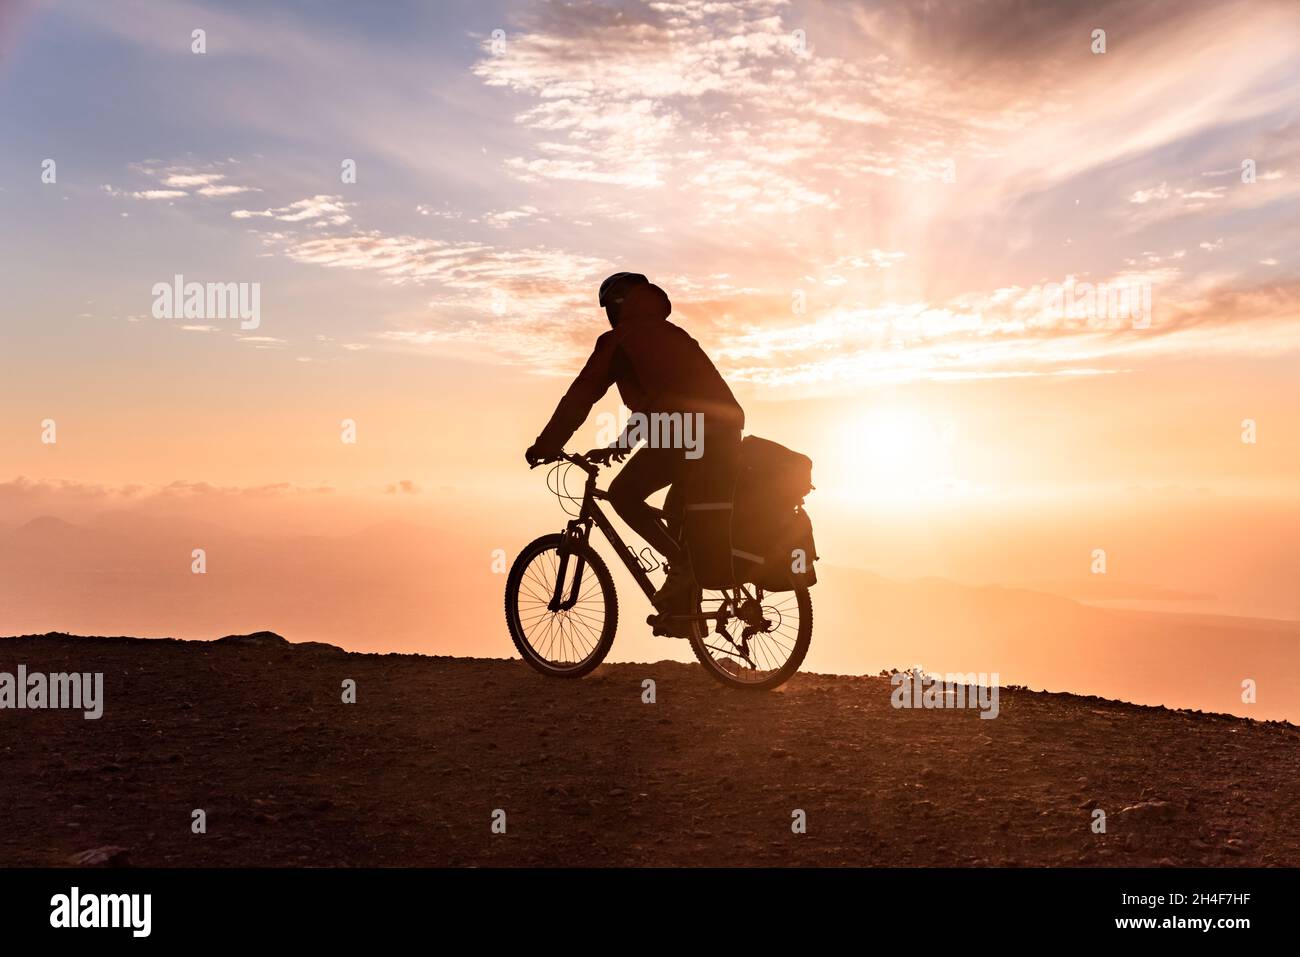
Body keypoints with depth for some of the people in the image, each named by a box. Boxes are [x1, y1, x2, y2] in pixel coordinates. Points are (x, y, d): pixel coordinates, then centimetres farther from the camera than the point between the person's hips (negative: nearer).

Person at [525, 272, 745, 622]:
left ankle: (682, 563, -6)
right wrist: (619, 445, 44)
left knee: (623, 493, 5)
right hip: (726, 430, 8)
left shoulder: (620, 339, 7)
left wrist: (545, 446, 13)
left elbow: (581, 395, 5)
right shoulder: (671, 334, 31)